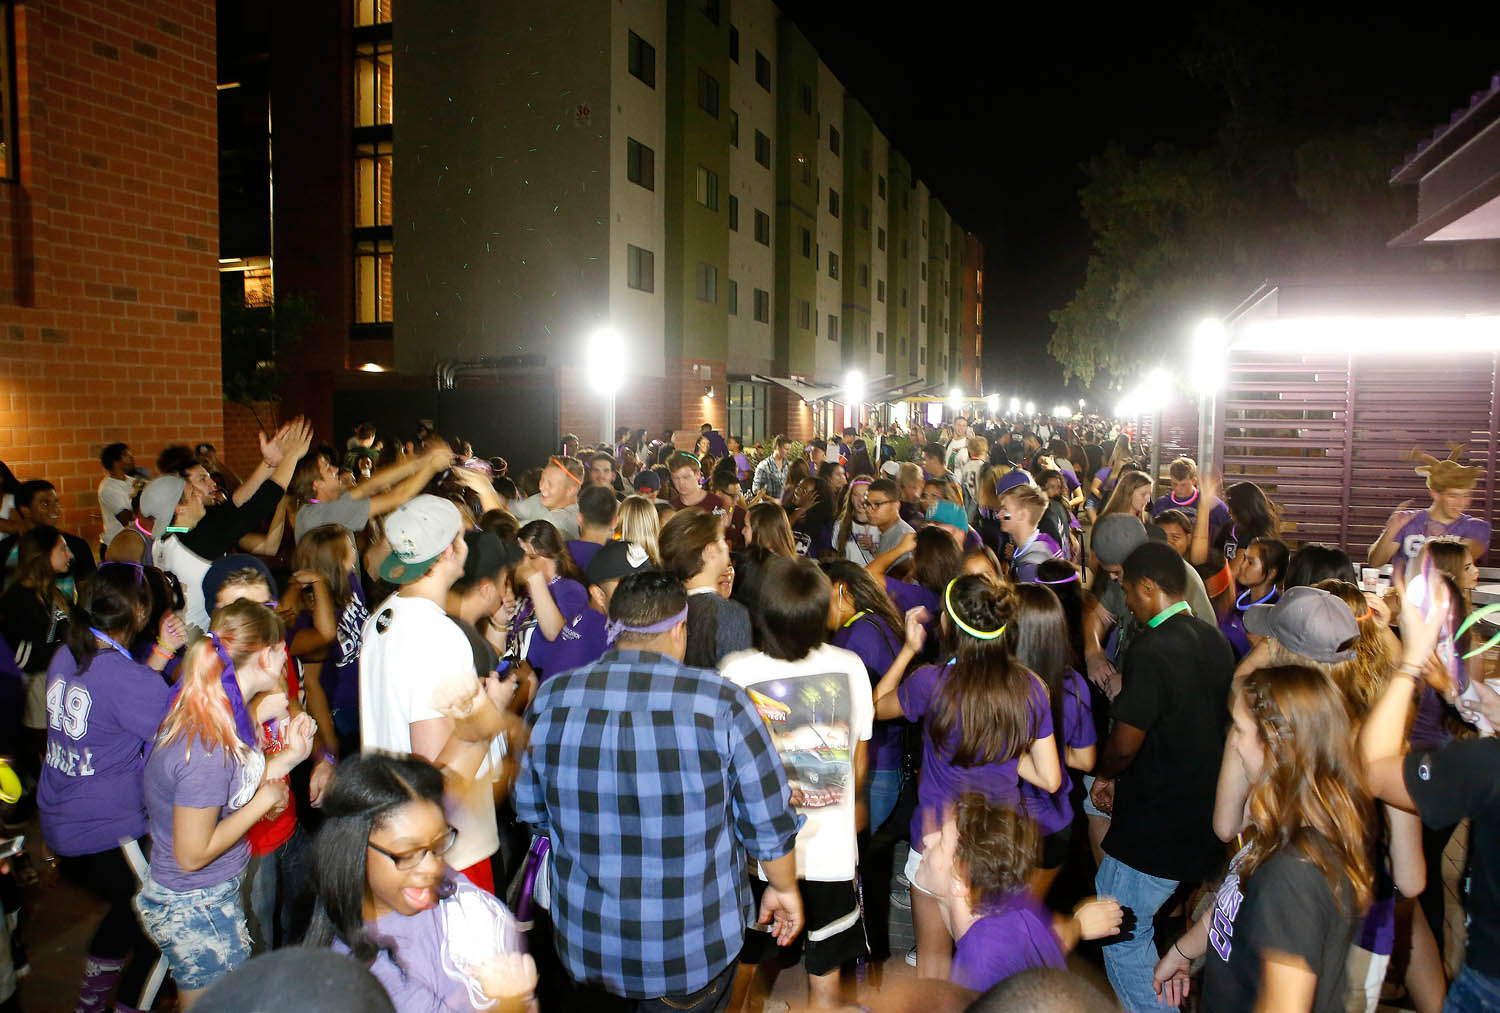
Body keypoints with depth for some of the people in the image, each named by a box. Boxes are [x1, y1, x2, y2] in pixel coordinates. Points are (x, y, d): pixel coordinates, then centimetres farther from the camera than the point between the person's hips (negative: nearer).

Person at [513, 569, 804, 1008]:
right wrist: (784, 888, 9)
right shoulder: (721, 704, -18)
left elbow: (531, 811, 5)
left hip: (583, 944, 3)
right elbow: (770, 822, -10)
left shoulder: (551, 698, -9)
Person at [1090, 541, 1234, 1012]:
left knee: (1121, 939, 5)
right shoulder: (1216, 641, 6)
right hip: (1206, 815, 9)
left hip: (1155, 825, -9)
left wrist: (1104, 775, 2)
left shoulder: (1152, 649, -22)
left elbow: (1125, 743, -19)